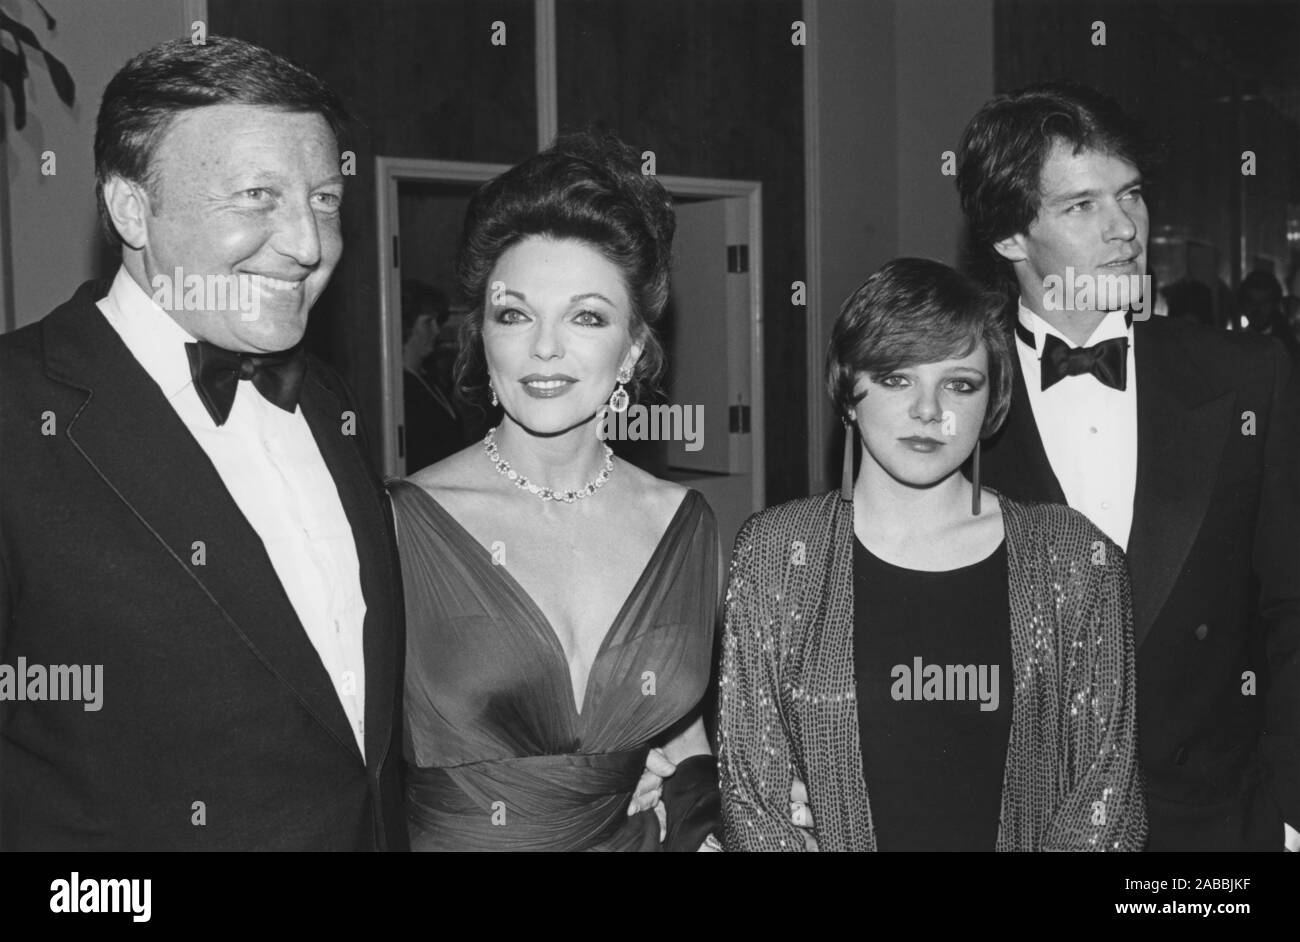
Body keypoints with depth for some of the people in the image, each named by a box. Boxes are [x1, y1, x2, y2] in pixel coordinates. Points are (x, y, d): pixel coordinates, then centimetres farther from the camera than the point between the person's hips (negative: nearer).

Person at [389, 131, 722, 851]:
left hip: (633, 838, 3)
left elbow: (682, 733, 7)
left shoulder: (685, 524, -4)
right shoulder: (399, 522, -15)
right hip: (446, 839, -3)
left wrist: (704, 829, -5)